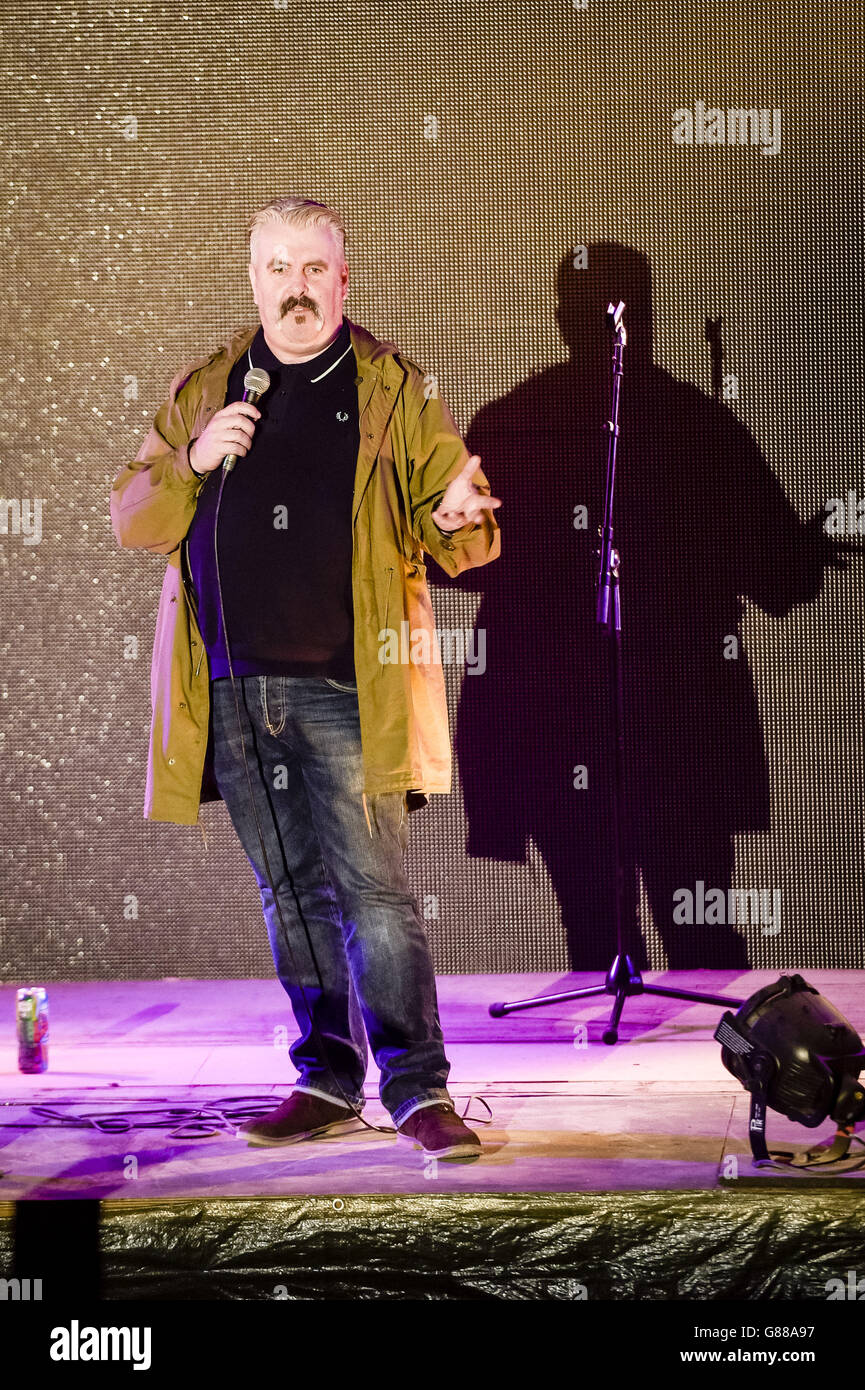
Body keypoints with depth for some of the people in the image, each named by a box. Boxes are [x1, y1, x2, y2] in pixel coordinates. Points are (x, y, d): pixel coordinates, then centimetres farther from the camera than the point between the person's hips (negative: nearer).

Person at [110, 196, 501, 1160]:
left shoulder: (395, 392, 4)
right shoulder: (200, 393, 13)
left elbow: (454, 538, 3)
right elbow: (130, 519, 11)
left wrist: (460, 516, -21)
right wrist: (192, 462, -7)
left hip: (345, 684, -4)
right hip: (233, 691, 4)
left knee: (373, 889, -10)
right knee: (291, 894, 11)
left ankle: (418, 1090, -6)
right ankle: (327, 1080, 21)